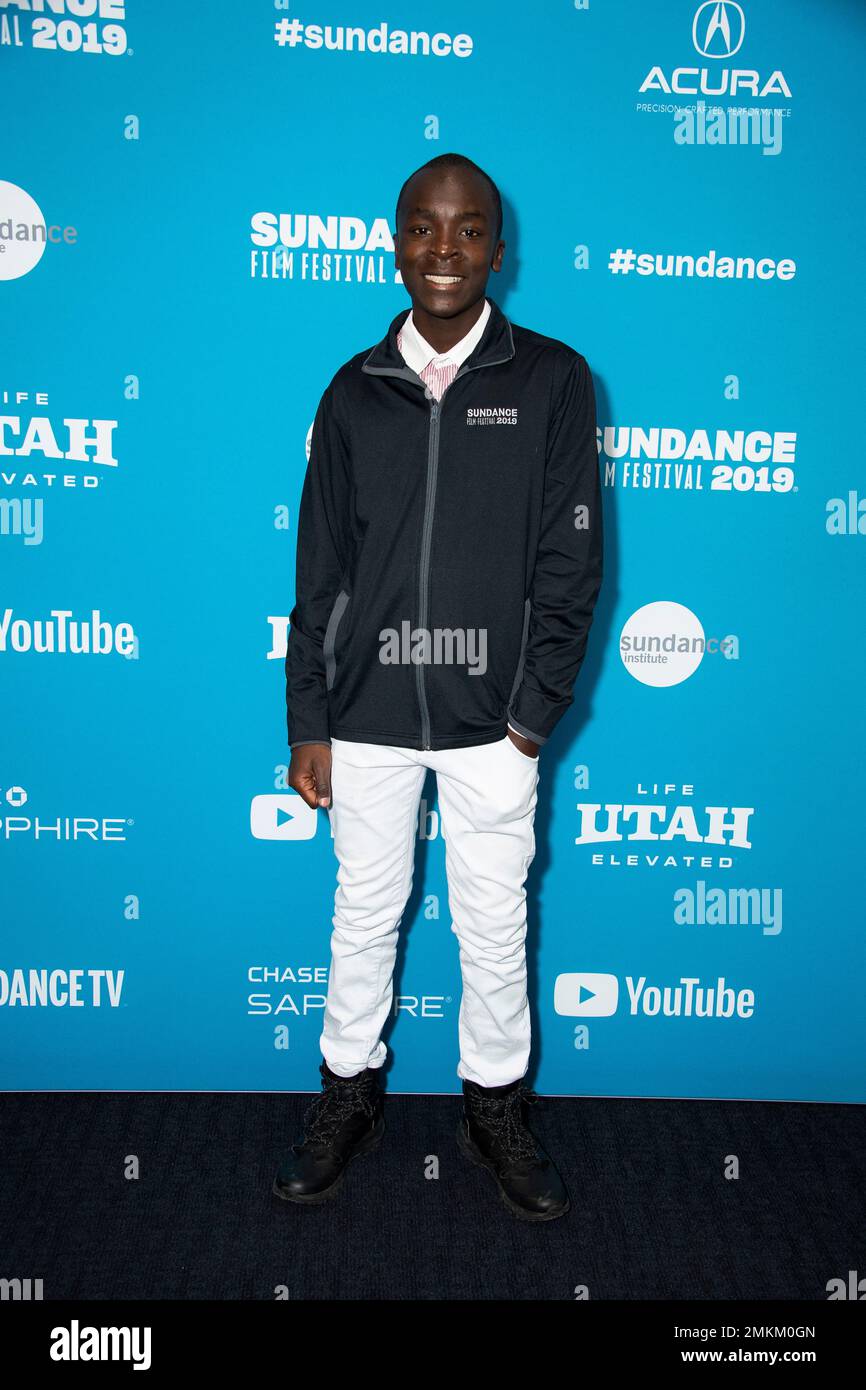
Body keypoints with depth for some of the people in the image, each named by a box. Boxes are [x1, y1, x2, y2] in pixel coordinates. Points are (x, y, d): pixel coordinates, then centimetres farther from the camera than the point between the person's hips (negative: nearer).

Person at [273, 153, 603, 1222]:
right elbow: (320, 568, 5)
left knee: (495, 928, 11)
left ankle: (495, 1108, 31)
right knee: (363, 913, 14)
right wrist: (308, 723, 3)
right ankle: (349, 1093, 34)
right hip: (367, 715, 2)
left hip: (489, 721, -1)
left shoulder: (552, 381, -2)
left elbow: (570, 561, -3)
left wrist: (534, 717, -8)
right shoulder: (356, 392, 4)